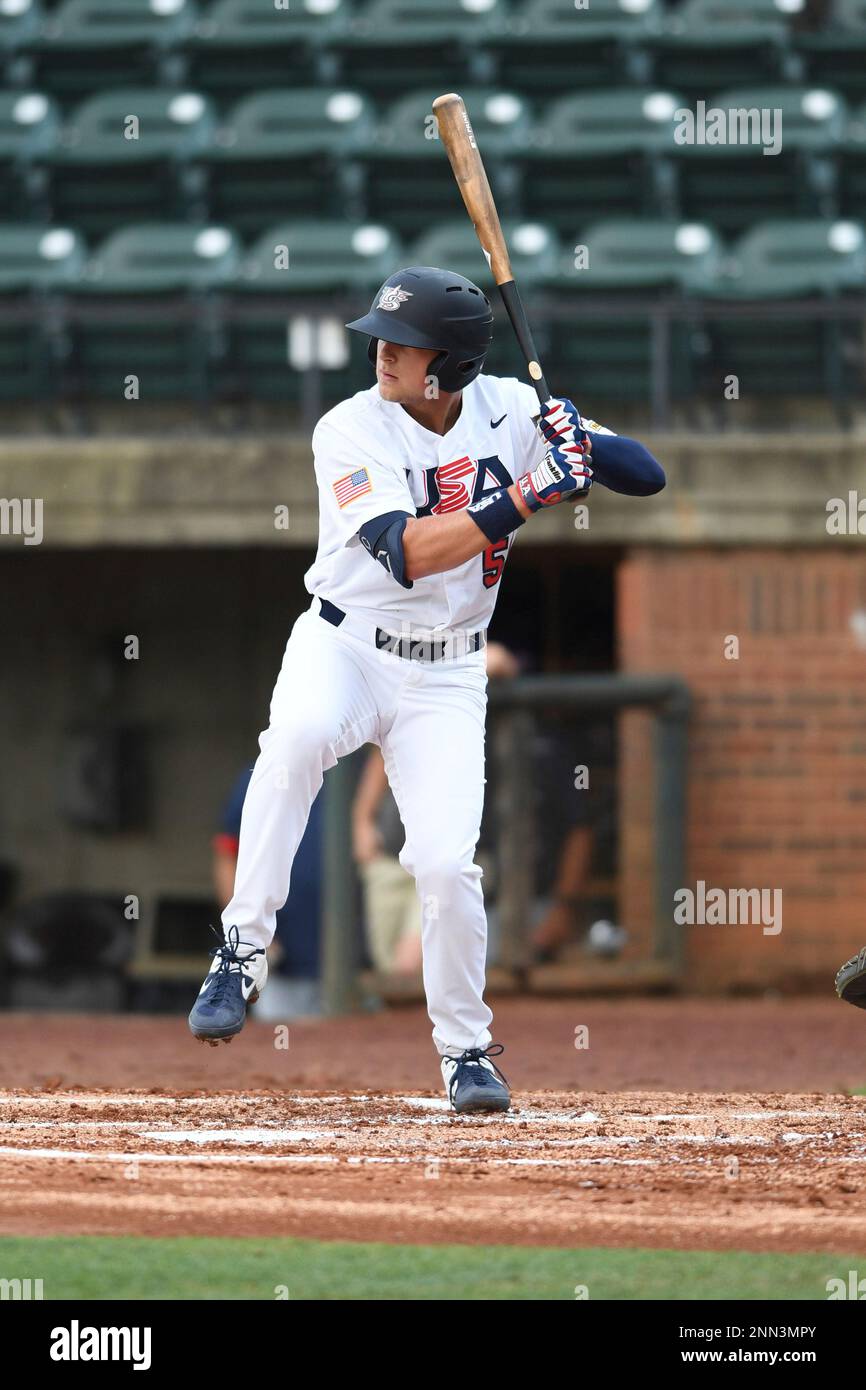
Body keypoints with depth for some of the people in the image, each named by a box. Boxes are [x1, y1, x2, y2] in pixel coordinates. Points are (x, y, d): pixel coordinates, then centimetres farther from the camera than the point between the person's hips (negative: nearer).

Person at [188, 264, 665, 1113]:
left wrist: (583, 444, -23)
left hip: (445, 677, 2)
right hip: (343, 648, -2)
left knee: (445, 864, -13)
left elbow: (647, 476, -2)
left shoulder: (508, 411, -4)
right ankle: (243, 951, -25)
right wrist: (531, 494, -33)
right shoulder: (351, 431, -14)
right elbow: (408, 552, -27)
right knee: (297, 736, -36)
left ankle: (466, 1050, 10)